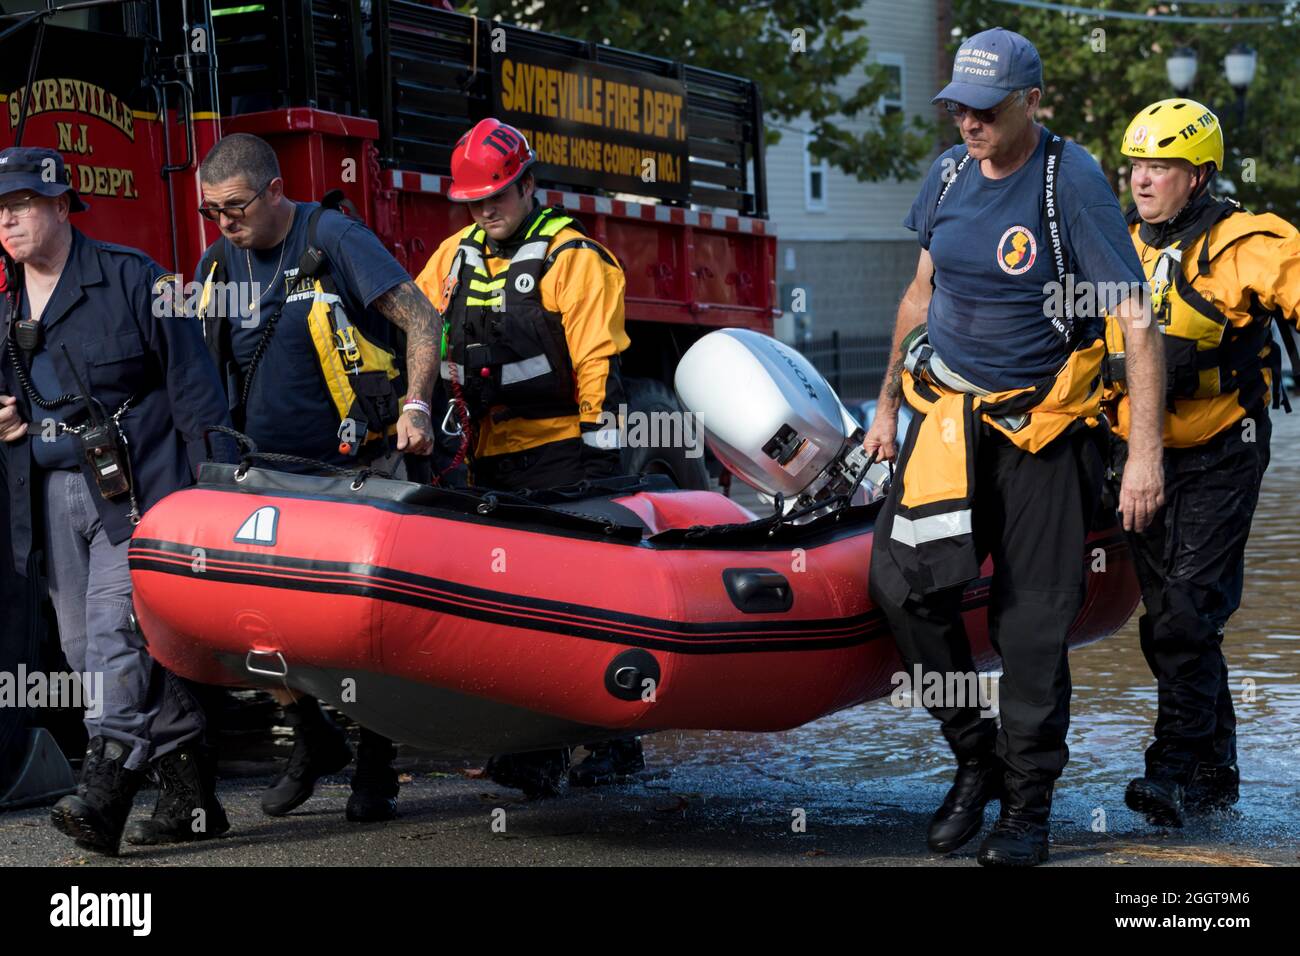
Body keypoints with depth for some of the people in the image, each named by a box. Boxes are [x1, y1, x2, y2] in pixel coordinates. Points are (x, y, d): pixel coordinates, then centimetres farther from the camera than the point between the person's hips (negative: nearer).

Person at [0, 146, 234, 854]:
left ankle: (104, 786, -25)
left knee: (117, 627, -18)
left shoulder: (131, 278, -3)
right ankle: (189, 787, 10)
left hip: (135, 486, -6)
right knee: (86, 650, 3)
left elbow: (192, 383, -5)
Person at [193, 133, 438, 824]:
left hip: (355, 469, -5)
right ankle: (313, 737, 17)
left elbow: (421, 320, -13)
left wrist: (415, 406, -25)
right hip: (265, 474, 5)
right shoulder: (217, 264, 7)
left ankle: (375, 767, 13)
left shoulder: (333, 239, -10)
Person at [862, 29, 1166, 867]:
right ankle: (977, 757, 11)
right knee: (905, 581, -8)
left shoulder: (1073, 182, -13)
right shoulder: (949, 174, 4)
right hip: (948, 407, 5)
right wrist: (889, 405, 21)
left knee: (1034, 622, -2)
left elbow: (1137, 321, -16)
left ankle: (1029, 804, 12)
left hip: (1043, 422, -5)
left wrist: (1146, 453, -22)